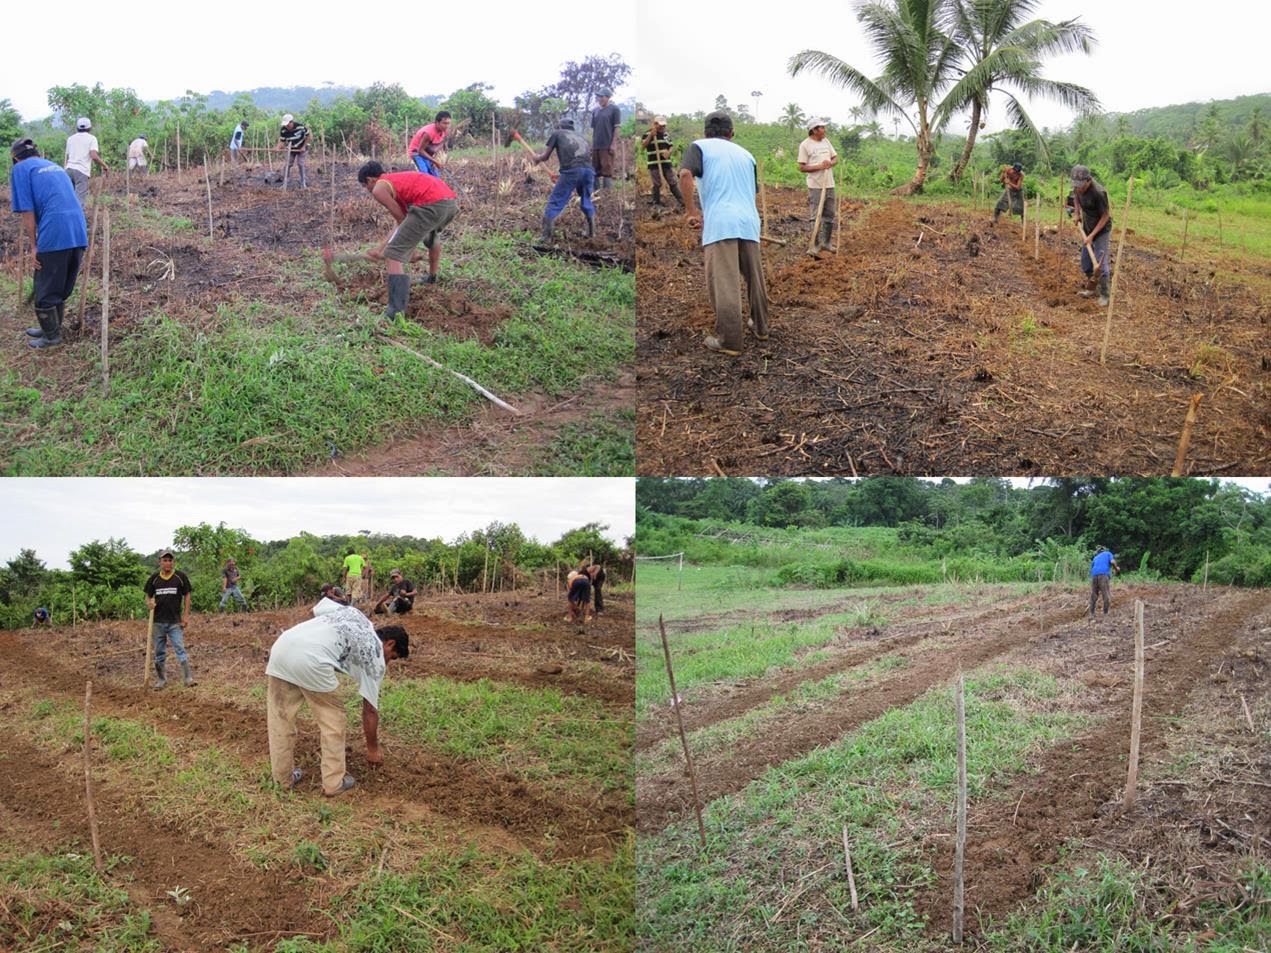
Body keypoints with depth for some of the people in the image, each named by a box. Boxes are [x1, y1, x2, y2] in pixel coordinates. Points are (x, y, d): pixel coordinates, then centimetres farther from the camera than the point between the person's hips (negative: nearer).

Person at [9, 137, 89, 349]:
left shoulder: (20, 169, 3)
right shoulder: (55, 166, 25)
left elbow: (27, 211, -5)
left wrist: (34, 246, -1)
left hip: (54, 238, -7)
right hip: (79, 235, 7)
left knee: (45, 292, 9)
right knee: (62, 290, 20)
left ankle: (51, 337, 19)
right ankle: (51, 329, 34)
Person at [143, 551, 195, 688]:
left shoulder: (181, 577, -1)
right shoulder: (154, 579, 5)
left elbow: (187, 596, 3)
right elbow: (148, 597, 12)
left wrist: (186, 615, -4)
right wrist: (149, 603, -13)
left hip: (175, 621, -3)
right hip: (158, 621, 3)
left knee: (180, 649, -9)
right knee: (159, 652, 10)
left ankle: (188, 678, -10)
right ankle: (161, 679, 21)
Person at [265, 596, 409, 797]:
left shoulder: (352, 613, 31)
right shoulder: (376, 658, 15)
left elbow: (317, 608, 21)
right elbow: (370, 709, 19)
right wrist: (373, 749, 30)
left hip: (282, 645, 6)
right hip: (311, 660, -6)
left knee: (279, 716, 18)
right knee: (333, 720, 13)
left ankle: (284, 778, 30)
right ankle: (334, 782, 18)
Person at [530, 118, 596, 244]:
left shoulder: (557, 133, 23)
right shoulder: (579, 136, 35)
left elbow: (545, 157, 21)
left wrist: (537, 157, 45)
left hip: (571, 170, -4)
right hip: (588, 169, 4)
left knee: (555, 202, 3)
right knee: (586, 200, 26)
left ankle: (546, 236, 1)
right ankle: (591, 232, 31)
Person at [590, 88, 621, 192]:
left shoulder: (614, 109, -1)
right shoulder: (595, 111, 14)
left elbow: (616, 128, -5)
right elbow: (593, 129, 16)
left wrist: (613, 144, -12)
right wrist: (591, 145, 10)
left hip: (607, 146, -6)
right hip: (596, 146, 6)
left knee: (607, 171, -7)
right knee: (595, 171, 8)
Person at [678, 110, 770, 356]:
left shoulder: (700, 146, 10)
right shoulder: (745, 154, 24)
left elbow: (685, 174, -9)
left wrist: (692, 212, -4)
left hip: (720, 224, -5)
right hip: (749, 222, 5)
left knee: (724, 285, -7)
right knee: (755, 279, 18)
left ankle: (730, 341, -8)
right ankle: (760, 326, 31)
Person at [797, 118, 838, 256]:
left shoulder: (826, 141, 12)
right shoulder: (805, 145, -7)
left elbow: (835, 158, 15)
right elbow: (802, 167, -9)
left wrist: (830, 163, -8)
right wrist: (819, 167, -19)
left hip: (829, 184, 7)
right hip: (815, 186, -7)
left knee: (830, 215, 12)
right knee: (816, 217, -7)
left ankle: (826, 243, 24)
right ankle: (815, 247, -4)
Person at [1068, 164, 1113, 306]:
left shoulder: (1098, 192, -32)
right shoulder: (1078, 187, -12)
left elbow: (1105, 216, -23)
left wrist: (1092, 235, -24)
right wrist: (1076, 213, 1)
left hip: (1101, 230, -7)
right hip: (1087, 229, 7)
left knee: (1101, 263, -9)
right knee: (1085, 262, 15)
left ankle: (1104, 295, 1)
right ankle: (1090, 288, 33)